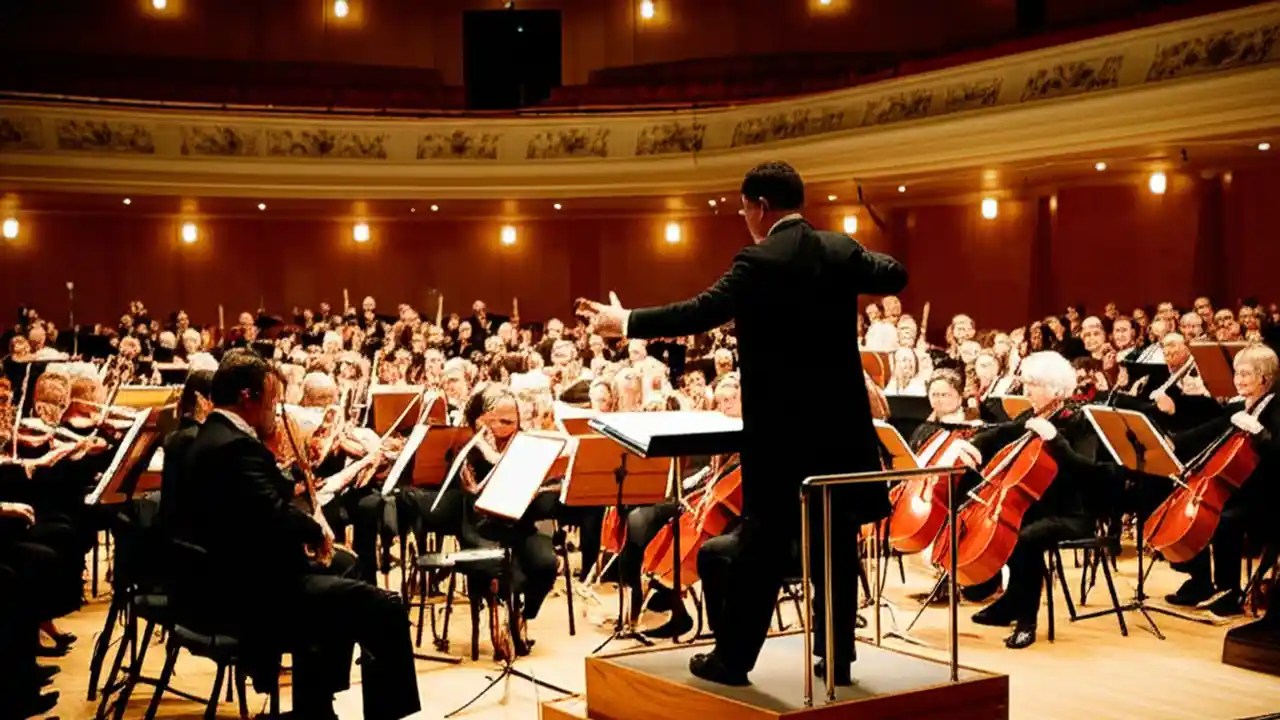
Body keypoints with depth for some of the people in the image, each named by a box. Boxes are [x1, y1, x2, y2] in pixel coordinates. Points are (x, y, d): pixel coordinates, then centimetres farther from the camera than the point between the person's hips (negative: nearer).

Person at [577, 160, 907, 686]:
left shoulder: (758, 262, -12)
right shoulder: (841, 250, 4)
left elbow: (700, 313, -16)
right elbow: (896, 276, 17)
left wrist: (624, 321, -6)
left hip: (781, 425, -5)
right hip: (841, 421, 5)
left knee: (763, 539, 2)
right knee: (836, 539, 11)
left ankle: (733, 657, 11)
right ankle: (838, 655, 17)